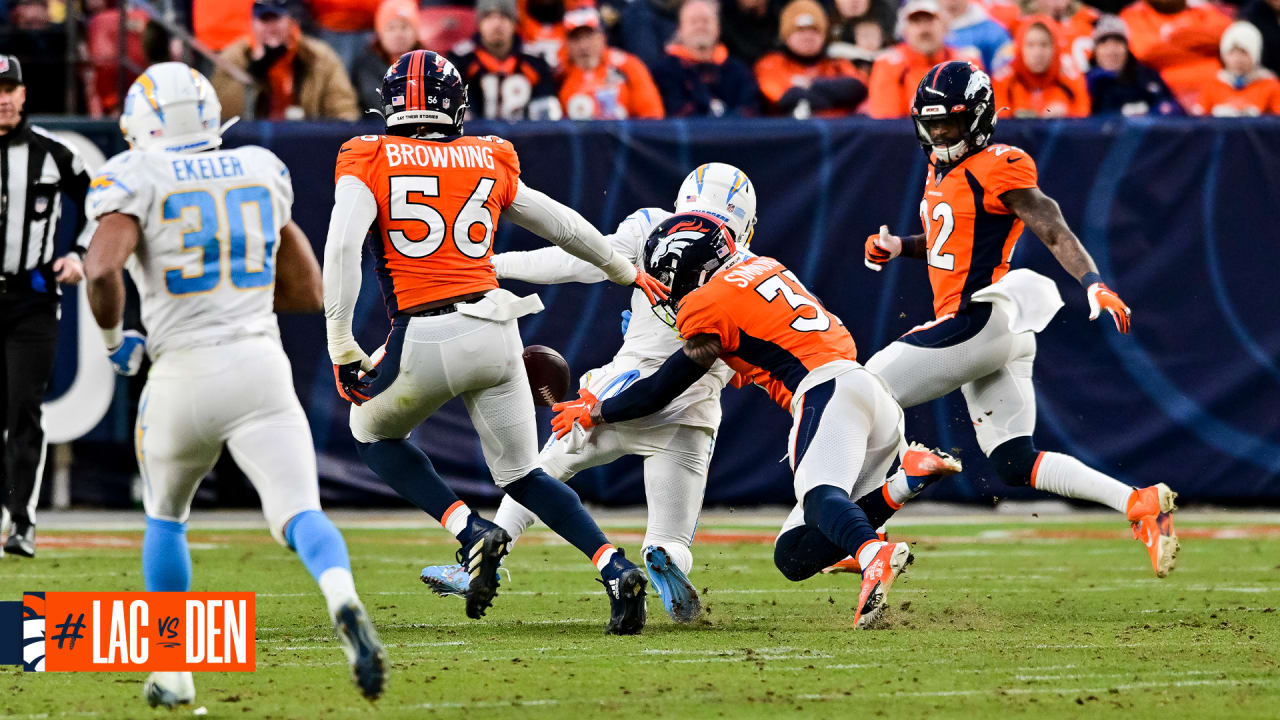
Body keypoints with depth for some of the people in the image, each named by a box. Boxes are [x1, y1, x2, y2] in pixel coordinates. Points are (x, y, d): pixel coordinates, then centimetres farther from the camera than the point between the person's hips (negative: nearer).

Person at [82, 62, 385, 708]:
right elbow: (307, 292, 19)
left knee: (165, 518, 23)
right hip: (262, 367, 2)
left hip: (184, 375, -2)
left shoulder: (137, 179, 0)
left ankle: (174, 672, 24)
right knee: (300, 515, -10)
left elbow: (102, 271, -18)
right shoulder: (263, 172, 14)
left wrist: (112, 340, 1)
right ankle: (343, 601, -42)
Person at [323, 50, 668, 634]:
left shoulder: (369, 162, 3)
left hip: (426, 338, -4)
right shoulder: (487, 163, 15)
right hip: (494, 329, 4)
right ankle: (616, 570, -5)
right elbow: (562, 225, 26)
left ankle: (471, 533, 2)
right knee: (522, 475, 15)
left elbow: (342, 248, -11)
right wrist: (627, 272, 42)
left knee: (373, 432, 24)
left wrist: (342, 349, -8)